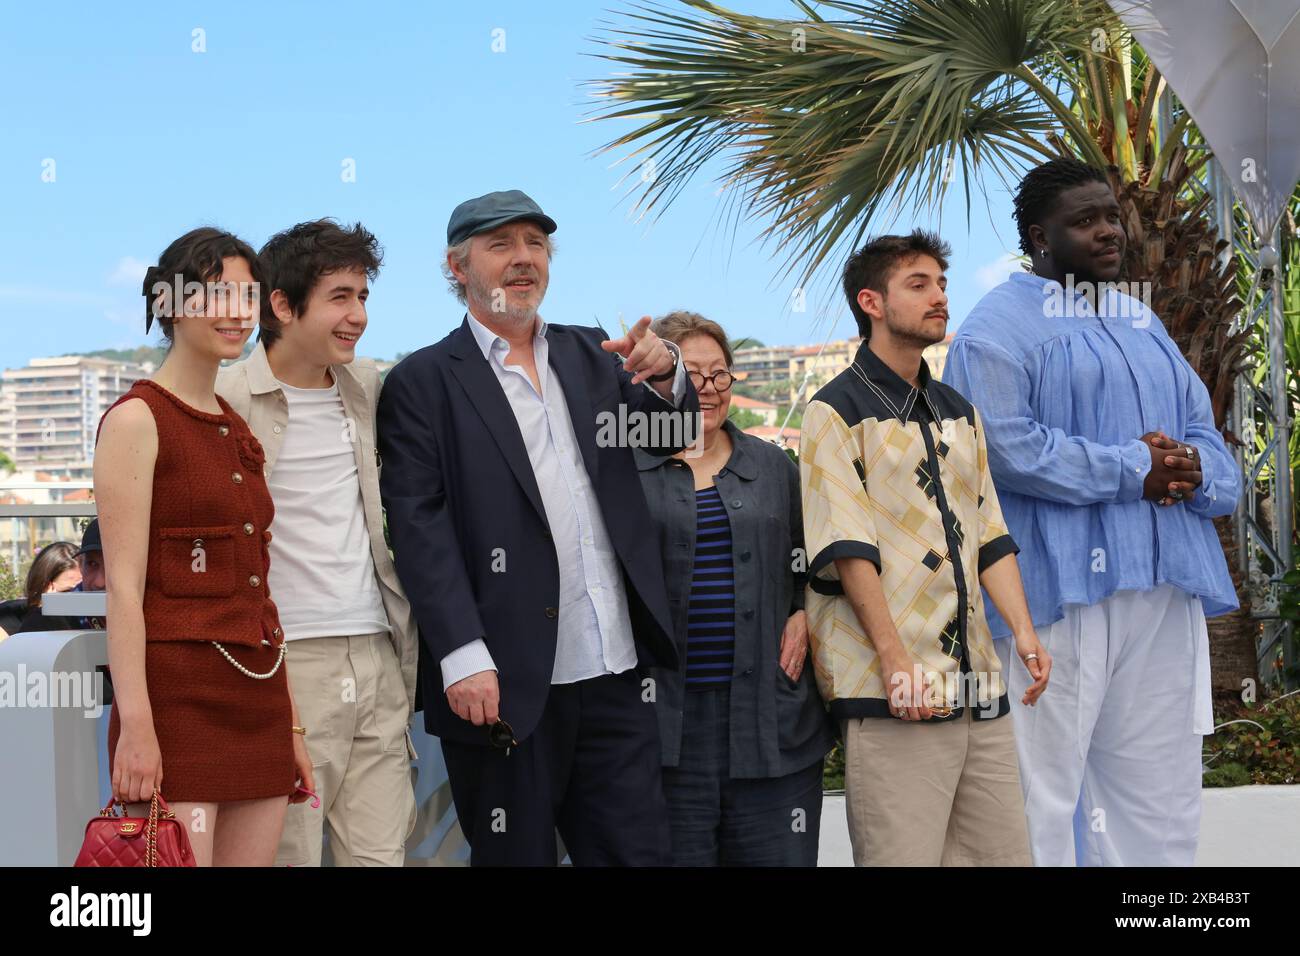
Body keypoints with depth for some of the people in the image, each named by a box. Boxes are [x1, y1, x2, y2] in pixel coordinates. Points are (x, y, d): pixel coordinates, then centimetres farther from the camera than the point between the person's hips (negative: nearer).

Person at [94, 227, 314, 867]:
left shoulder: (239, 430, 17)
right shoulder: (137, 418, -5)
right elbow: (124, 586, -11)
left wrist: (289, 725, 16)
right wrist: (136, 725, -18)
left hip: (258, 701, 7)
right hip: (178, 693, -7)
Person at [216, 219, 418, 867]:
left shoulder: (370, 389, 13)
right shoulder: (224, 400, -6)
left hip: (378, 663, 5)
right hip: (284, 667, -5)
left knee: (381, 852, 6)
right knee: (287, 854, -2)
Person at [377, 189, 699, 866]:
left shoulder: (591, 358, 16)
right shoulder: (422, 383, 0)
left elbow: (673, 438, 8)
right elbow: (419, 527, -8)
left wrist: (664, 374, -14)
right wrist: (463, 657, -18)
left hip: (613, 676, 4)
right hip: (504, 684, -4)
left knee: (639, 851, 7)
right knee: (517, 855, 6)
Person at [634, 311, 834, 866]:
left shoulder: (773, 466, 15)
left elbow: (812, 558, 23)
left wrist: (804, 614, 7)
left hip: (772, 718, 3)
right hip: (664, 716, -3)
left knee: (780, 856, 3)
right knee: (675, 856, 1)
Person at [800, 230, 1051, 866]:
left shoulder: (959, 413, 21)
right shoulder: (838, 410, -1)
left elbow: (990, 534, 17)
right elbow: (847, 548, -10)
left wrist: (1024, 631, 3)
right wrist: (895, 659, -17)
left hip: (976, 684, 7)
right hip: (894, 692, -7)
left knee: (1005, 851, 5)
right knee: (903, 855, -7)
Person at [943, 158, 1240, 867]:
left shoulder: (1142, 324, 22)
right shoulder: (1002, 324, -1)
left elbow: (1202, 432, 18)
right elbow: (1005, 446, -15)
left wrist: (1194, 469, -6)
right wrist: (1132, 469, -13)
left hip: (1166, 586, 7)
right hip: (1061, 586, -7)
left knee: (1160, 799, 9)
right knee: (1041, 796, -5)